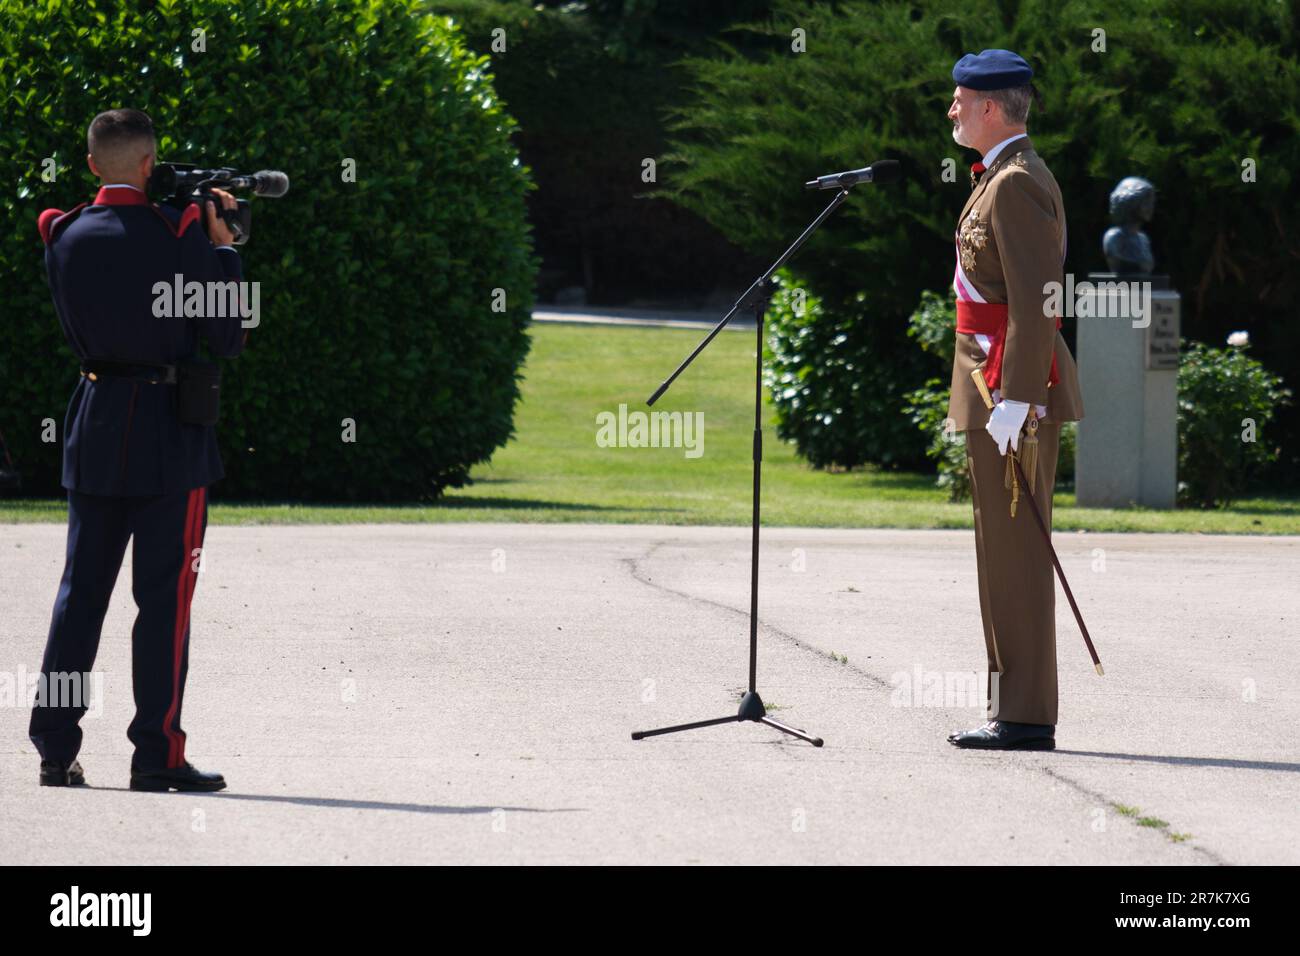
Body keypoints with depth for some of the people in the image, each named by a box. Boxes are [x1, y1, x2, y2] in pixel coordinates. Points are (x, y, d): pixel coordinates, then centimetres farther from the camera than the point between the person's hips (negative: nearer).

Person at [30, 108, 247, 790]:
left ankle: (55, 747, 9)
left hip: (95, 427, 5)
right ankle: (157, 753, -1)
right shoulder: (179, 235, -12)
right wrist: (224, 249, 3)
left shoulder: (65, 238, 2)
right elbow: (226, 339, -7)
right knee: (165, 594, 0)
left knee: (81, 587, 10)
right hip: (169, 431, -5)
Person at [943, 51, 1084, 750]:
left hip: (1012, 387, -11)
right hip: (1000, 387, 11)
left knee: (1013, 552, -9)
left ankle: (1024, 717, -8)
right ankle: (1017, 710, 15)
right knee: (1006, 553, 12)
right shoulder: (1002, 178, 19)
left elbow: (1036, 300, -22)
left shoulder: (1016, 183, -14)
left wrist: (1014, 400, -25)